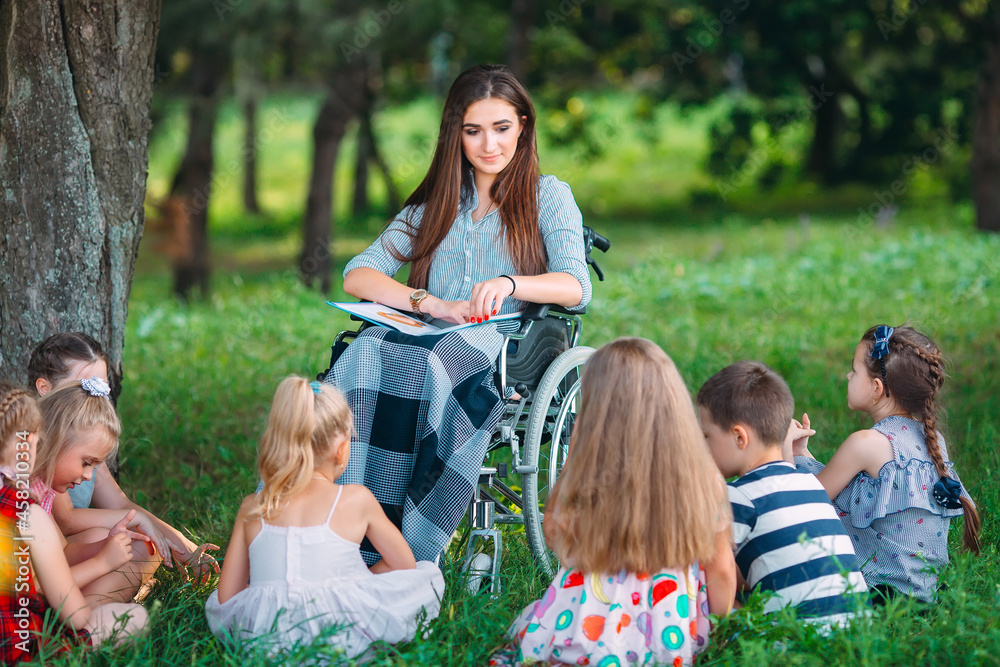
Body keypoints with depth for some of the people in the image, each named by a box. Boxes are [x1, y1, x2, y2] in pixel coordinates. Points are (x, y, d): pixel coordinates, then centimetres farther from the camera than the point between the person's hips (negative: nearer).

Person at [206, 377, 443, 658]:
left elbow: (226, 597, 9)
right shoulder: (356, 499, 0)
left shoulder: (252, 507, 8)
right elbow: (404, 564, 13)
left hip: (262, 637, 1)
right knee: (429, 575, 17)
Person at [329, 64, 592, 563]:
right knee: (367, 353, -33)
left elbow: (576, 287, -3)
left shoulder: (547, 196, 14)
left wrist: (509, 284, -25)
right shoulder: (436, 202, 24)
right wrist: (433, 304, -8)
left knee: (421, 363, -37)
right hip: (429, 337, 3)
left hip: (509, 350, -3)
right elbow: (357, 276, 11)